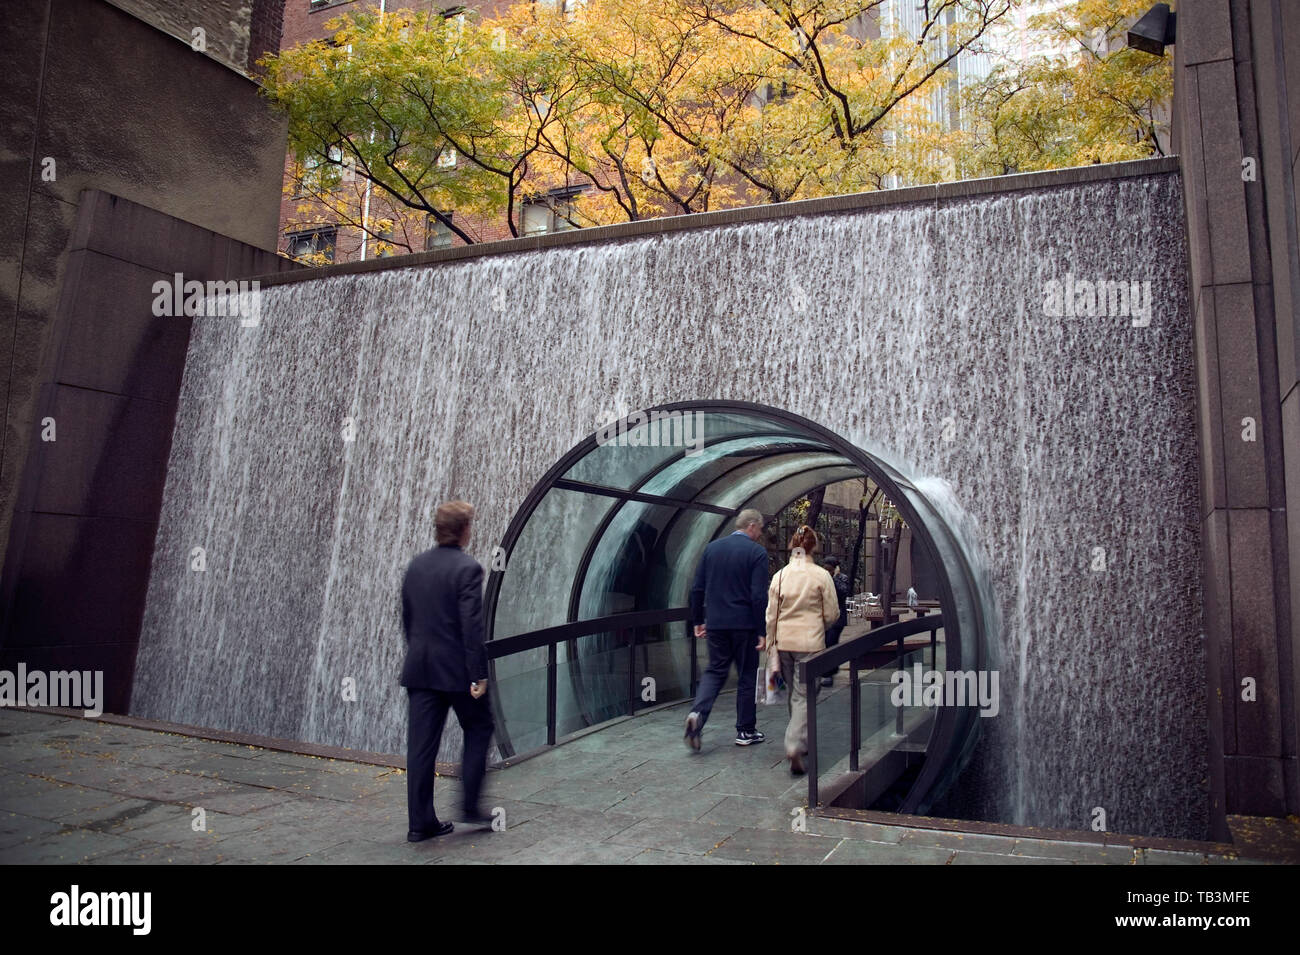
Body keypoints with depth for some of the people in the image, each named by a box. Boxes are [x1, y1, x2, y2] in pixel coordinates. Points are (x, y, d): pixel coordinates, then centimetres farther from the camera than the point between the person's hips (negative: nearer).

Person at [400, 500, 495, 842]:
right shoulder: (467, 568, -14)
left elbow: (406, 618, 13)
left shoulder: (416, 565, 7)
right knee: (478, 732, 14)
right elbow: (472, 625, -18)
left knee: (421, 745, 8)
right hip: (456, 669, -6)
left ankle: (420, 822, 14)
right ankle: (471, 807, 16)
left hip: (419, 669, 6)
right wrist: (479, 674, -14)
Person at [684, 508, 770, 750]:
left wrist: (698, 620, 15)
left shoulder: (712, 548, 5)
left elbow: (697, 589, 6)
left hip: (715, 623, 4)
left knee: (715, 670, 14)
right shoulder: (757, 552, -9)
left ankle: (697, 713, -10)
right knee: (748, 676, 10)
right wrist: (762, 631, -9)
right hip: (744, 624, -4)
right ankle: (746, 731, 19)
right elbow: (759, 596, -14)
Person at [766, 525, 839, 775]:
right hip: (810, 642, -4)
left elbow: (771, 615, 2)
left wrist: (771, 645, 9)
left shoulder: (780, 575, 0)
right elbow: (832, 614, -4)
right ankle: (794, 746, -16)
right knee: (804, 696, -1)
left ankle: (800, 742, 30)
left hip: (784, 641, 4)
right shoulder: (821, 575, -9)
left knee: (795, 693, 19)